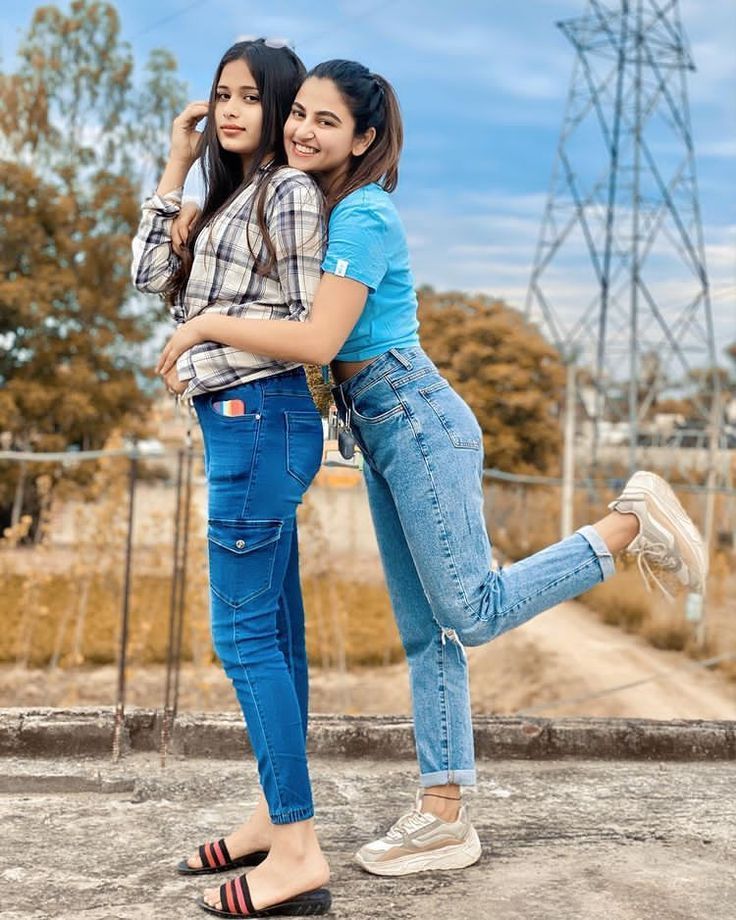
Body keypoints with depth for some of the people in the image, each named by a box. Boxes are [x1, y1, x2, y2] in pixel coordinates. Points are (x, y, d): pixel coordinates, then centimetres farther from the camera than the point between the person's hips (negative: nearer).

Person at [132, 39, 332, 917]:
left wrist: (202, 347, -3)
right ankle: (274, 815, 20)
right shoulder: (232, 196, 22)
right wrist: (177, 165, 13)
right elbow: (150, 274, 14)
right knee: (270, 627, 11)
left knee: (244, 632, -11)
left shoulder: (288, 190, -6)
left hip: (260, 417, -10)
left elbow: (309, 325, -10)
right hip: (241, 424, 10)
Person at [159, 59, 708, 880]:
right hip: (382, 436, 9)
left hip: (416, 422, -9)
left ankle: (629, 521, 7)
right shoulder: (315, 208, 14)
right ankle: (443, 817, 16)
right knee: (425, 633, 9)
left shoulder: (364, 216, -14)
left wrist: (207, 326, -16)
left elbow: (317, 341, -23)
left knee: (470, 613, -4)